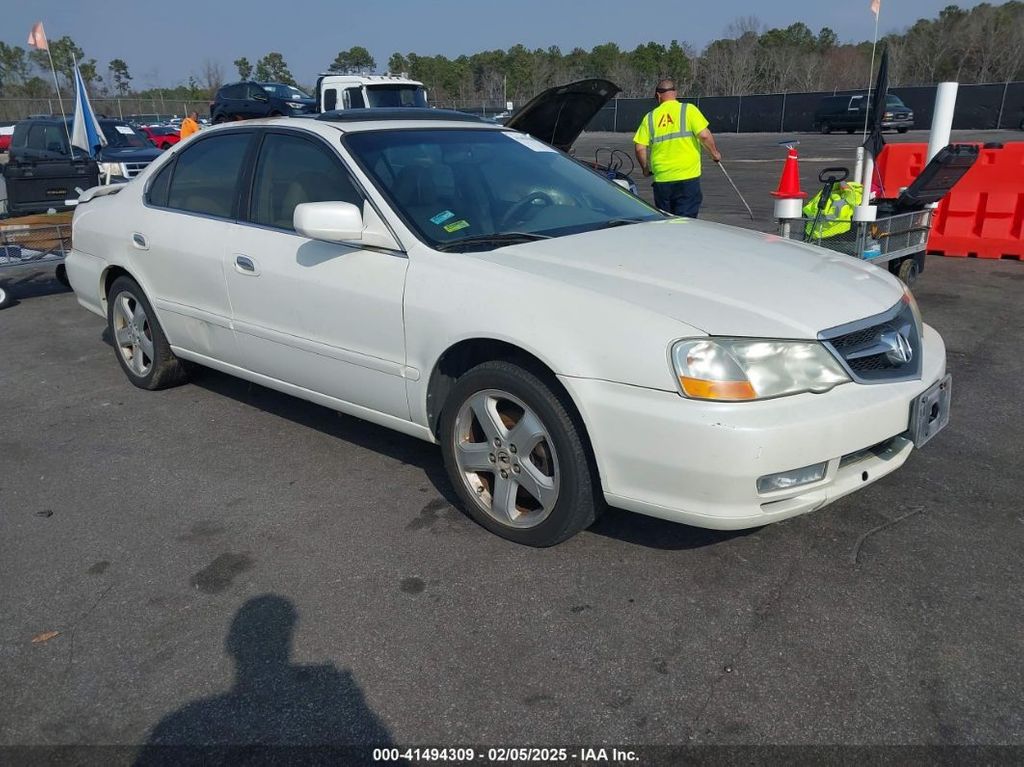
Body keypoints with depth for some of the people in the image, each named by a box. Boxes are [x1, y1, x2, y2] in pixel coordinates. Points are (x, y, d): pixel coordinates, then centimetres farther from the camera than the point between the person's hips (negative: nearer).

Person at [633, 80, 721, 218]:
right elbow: (704, 135, -11)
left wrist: (646, 169, 17)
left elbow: (640, 148, 1)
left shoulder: (650, 117, 6)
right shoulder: (688, 110, -1)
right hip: (687, 176, -2)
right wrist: (714, 153, 6)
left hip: (661, 179, 3)